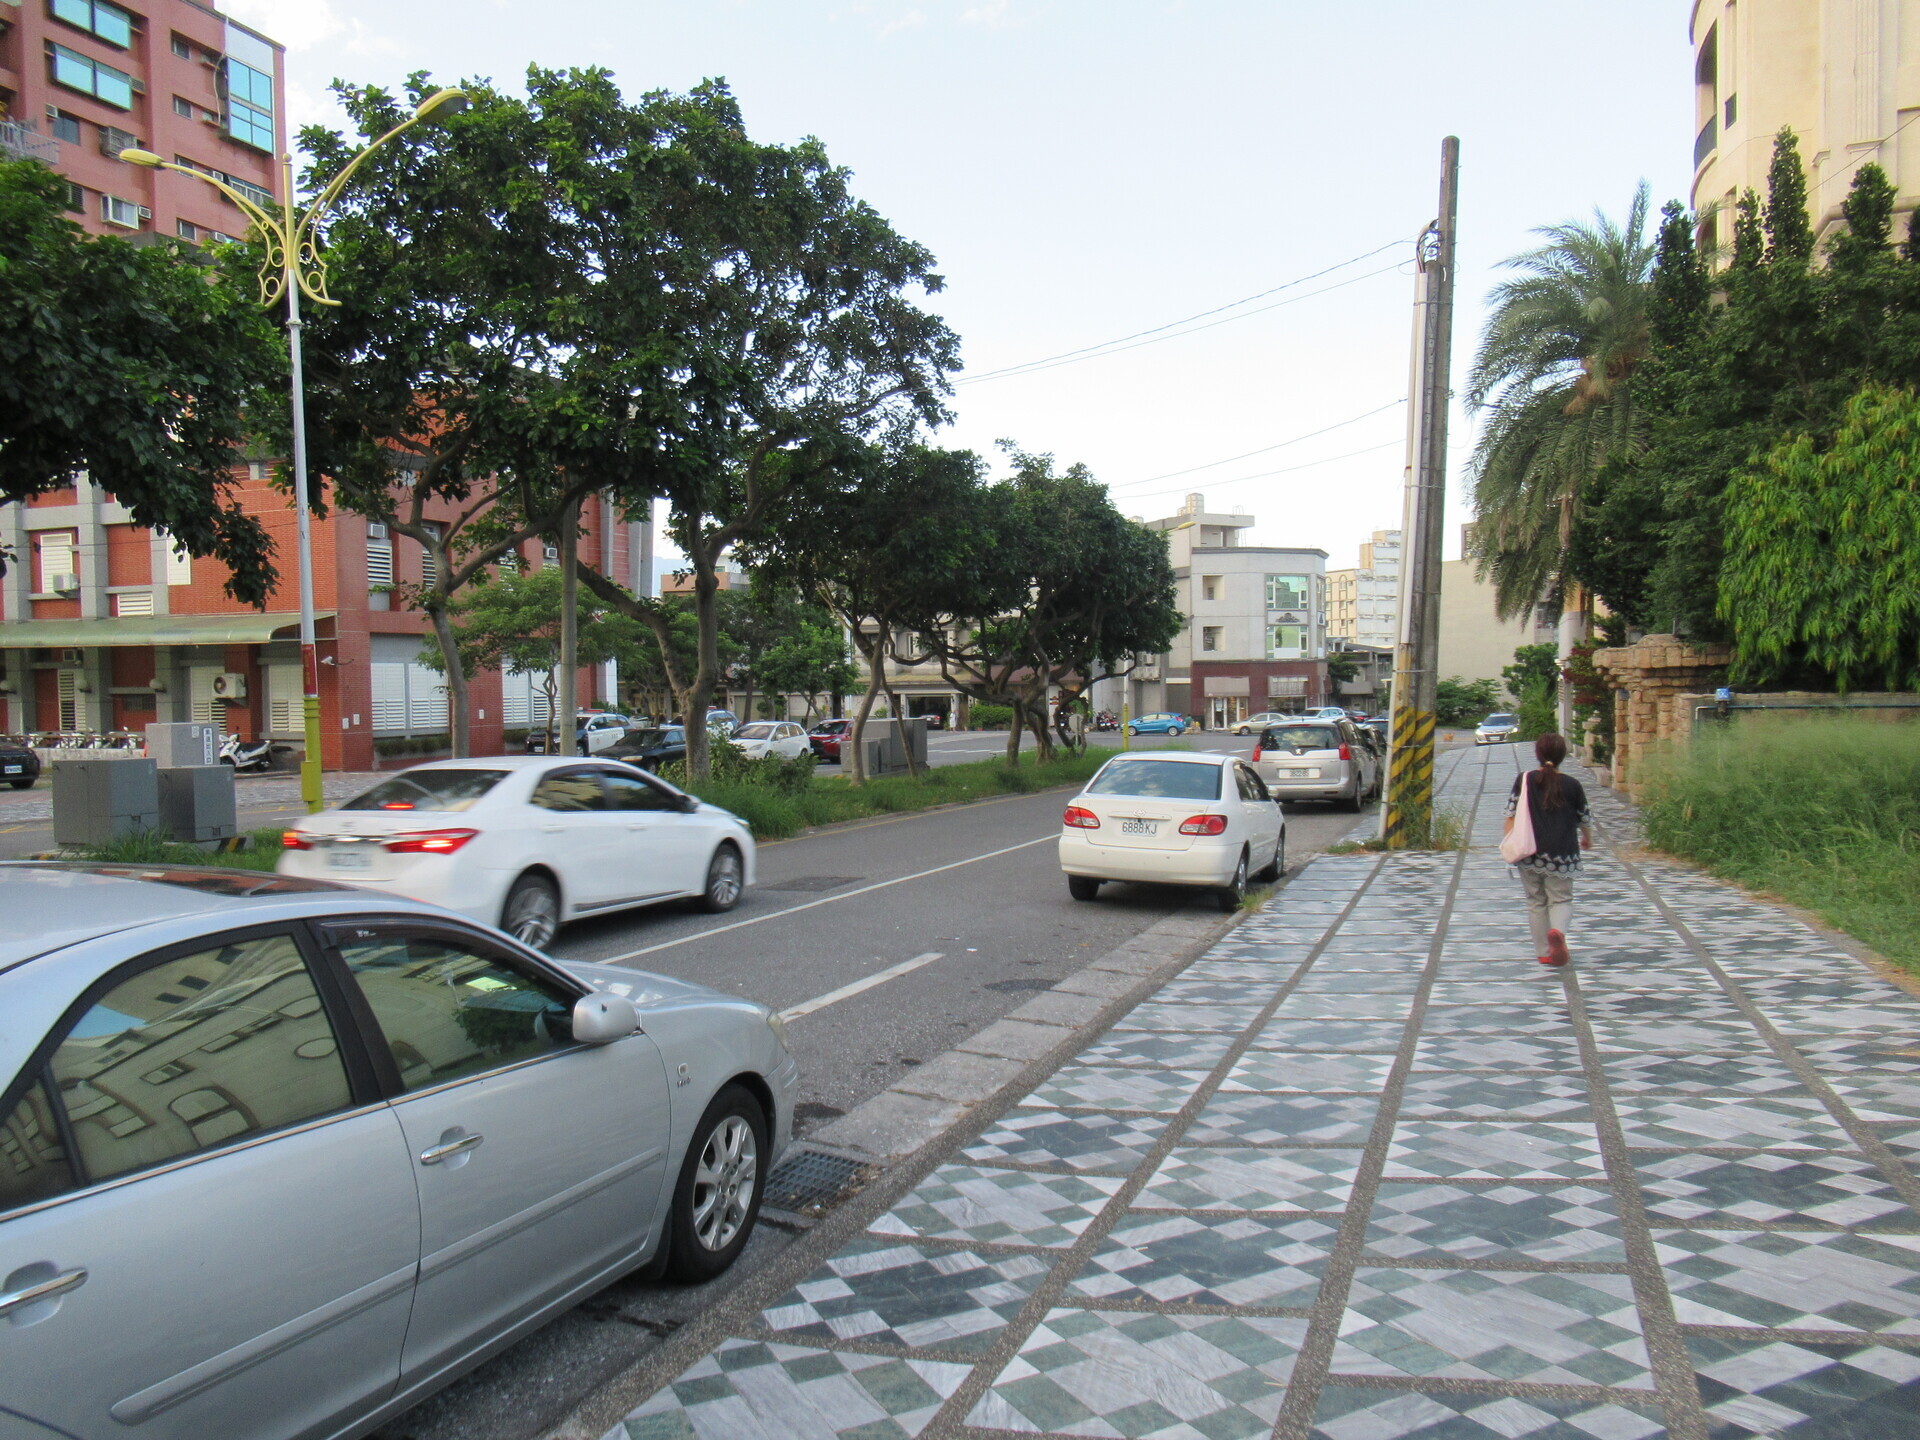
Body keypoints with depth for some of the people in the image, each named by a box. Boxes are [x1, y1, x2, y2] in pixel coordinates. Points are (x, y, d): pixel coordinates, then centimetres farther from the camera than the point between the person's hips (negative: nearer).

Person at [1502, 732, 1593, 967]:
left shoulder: (1524, 780, 0)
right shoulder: (1571, 785, 0)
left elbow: (1511, 813, -4)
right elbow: (1584, 818, 10)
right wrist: (1588, 839, 29)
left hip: (1530, 853, 1)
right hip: (1562, 855, -1)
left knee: (1536, 902, 11)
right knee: (1561, 899, 7)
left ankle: (1544, 953, 14)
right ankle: (1557, 930, -24)